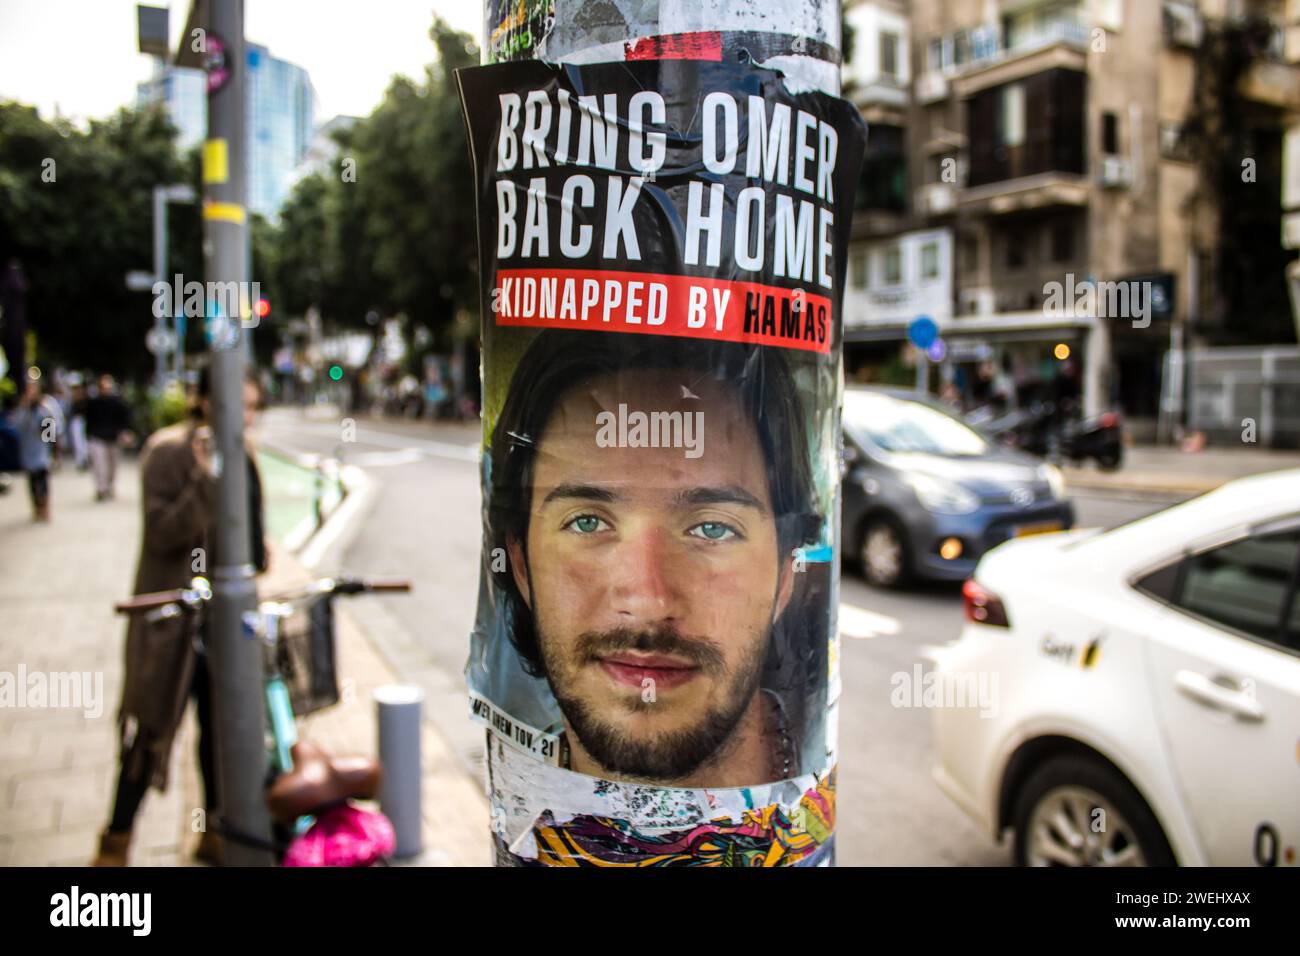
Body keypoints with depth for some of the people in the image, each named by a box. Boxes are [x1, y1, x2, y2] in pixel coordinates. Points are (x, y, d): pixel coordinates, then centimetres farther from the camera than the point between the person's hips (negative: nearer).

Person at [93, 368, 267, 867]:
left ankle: (215, 831, 28)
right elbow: (163, 534, -21)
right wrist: (204, 480, -32)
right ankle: (116, 842, 19)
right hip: (174, 614, -6)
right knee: (153, 724, 2)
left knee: (222, 720, 13)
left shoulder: (239, 453, 9)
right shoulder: (168, 450, -13)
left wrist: (256, 551, 9)